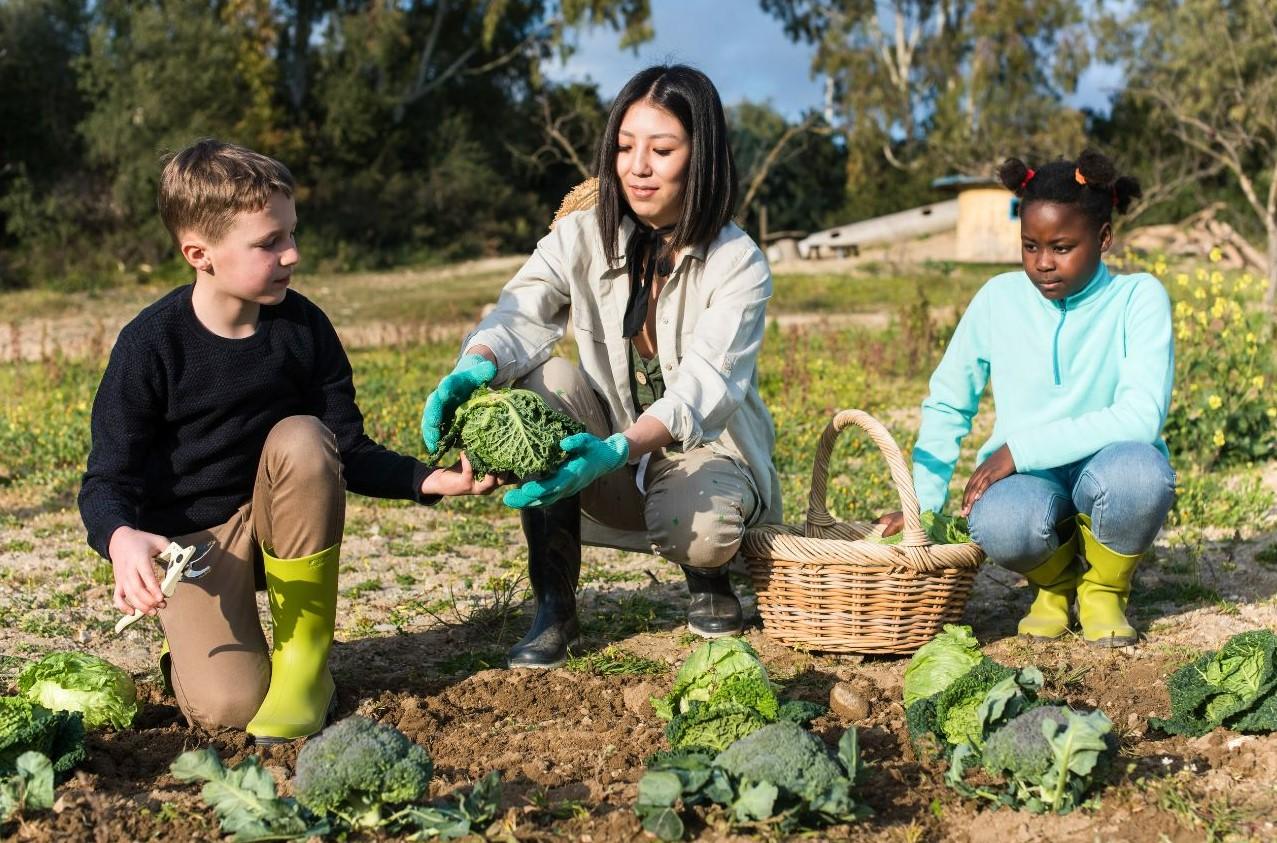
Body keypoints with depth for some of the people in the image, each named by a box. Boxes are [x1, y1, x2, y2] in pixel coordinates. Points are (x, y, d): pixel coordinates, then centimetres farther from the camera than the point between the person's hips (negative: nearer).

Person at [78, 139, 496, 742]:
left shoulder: (302, 325, -7)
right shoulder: (151, 344, -17)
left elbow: (347, 453, -2)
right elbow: (106, 480, -14)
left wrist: (430, 481, -19)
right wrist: (122, 539, -37)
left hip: (276, 521, 3)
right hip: (187, 540, -3)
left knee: (300, 438, -31)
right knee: (226, 705, -25)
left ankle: (304, 659, -17)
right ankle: (189, 630, 15)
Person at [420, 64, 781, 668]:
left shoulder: (738, 264, -16)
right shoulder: (583, 237, -6)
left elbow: (704, 387, -30)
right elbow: (519, 316, -21)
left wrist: (620, 449, -49)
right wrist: (476, 368, -46)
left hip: (706, 451, -3)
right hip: (613, 463, 3)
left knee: (699, 528, -37)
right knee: (543, 382, -26)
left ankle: (708, 579, 6)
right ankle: (554, 608, -18)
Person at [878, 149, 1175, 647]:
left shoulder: (1138, 298, -7)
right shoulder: (999, 299, 0)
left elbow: (1143, 416, -20)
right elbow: (946, 404, 10)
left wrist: (1022, 448, -24)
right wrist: (923, 501, 0)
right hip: (1023, 479, 1)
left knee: (1140, 471, -38)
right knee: (999, 526, -36)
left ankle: (1104, 586, -2)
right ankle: (1055, 580, 5)